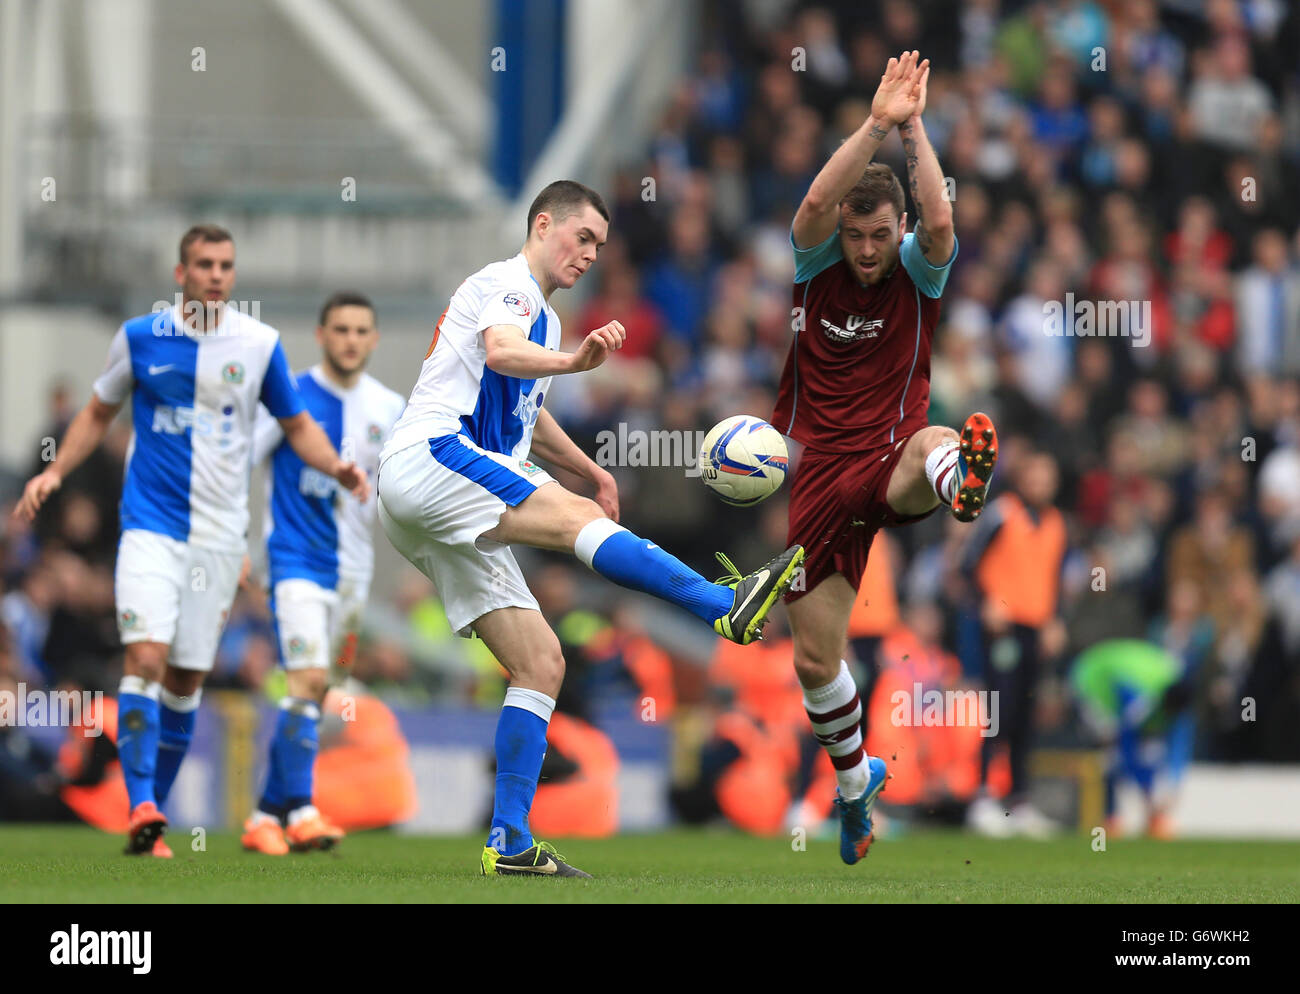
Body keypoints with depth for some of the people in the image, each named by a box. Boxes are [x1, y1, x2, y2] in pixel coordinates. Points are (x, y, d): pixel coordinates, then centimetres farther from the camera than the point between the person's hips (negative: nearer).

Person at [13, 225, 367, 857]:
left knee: (187, 678, 6)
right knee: (145, 658, -18)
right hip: (150, 523, -2)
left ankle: (154, 811, 19)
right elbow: (99, 413, 14)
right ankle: (141, 809, -20)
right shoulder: (139, 338, 0)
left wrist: (336, 467, -7)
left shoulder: (259, 343, 2)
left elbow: (298, 426, 12)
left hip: (218, 534, 2)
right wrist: (55, 471, 2)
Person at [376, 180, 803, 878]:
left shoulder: (540, 314, 30)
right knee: (578, 518, -29)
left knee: (540, 663, 0)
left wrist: (591, 471, 41)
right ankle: (727, 604, -48)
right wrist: (574, 362, -41)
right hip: (428, 458, -10)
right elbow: (501, 352, -24)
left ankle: (510, 843, -3)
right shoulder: (506, 283, -1)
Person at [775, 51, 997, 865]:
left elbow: (940, 220, -26)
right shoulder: (816, 265, -1)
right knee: (815, 656, 7)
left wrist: (913, 130, -29)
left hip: (886, 465, -2)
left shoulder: (918, 271, -3)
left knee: (932, 445, -42)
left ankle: (959, 482, -81)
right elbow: (815, 203, -24)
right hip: (816, 471, 2)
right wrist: (876, 126, -33)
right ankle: (856, 781, 33)